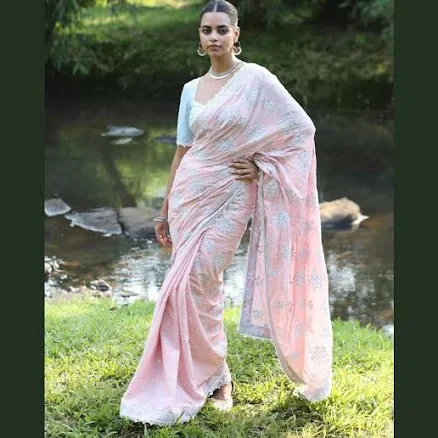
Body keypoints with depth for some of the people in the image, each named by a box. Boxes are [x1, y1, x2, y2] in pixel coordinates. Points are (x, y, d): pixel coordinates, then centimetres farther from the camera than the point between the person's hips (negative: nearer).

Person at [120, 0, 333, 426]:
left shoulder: (257, 79, -6)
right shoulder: (191, 89, 9)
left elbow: (301, 129, -4)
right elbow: (182, 151, 12)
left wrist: (261, 167, -6)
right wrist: (165, 210, 13)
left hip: (229, 197, -5)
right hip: (189, 193, 5)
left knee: (198, 283, -9)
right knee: (189, 286, 6)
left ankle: (210, 375, 11)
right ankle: (214, 377, 22)